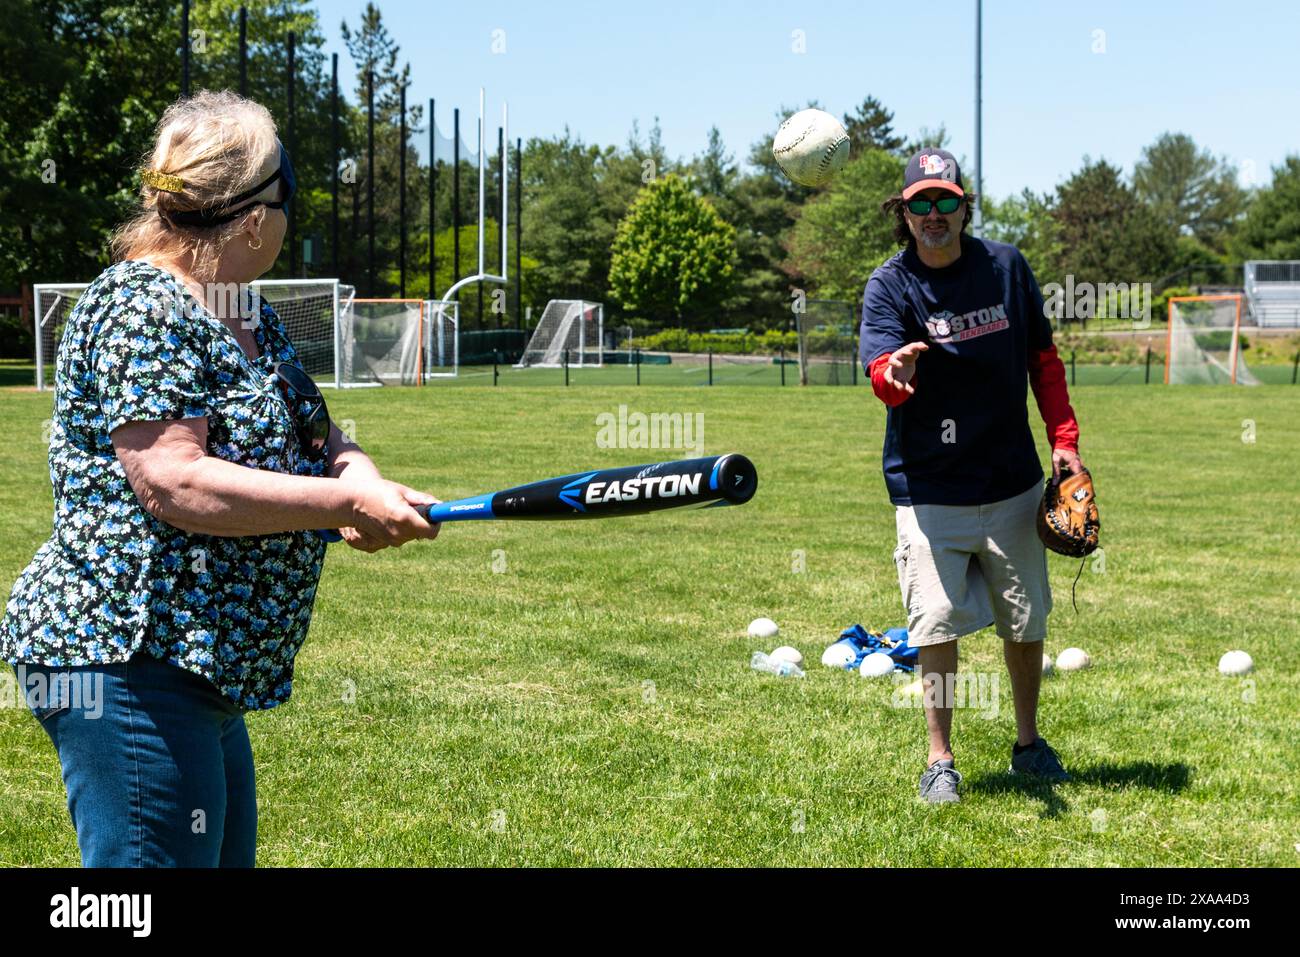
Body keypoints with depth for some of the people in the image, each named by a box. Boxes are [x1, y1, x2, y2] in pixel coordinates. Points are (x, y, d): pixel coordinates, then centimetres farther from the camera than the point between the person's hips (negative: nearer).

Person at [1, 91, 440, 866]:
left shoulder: (253, 320, 14)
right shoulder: (142, 308, -16)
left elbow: (316, 437, 15)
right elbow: (170, 483, -25)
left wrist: (358, 473, -10)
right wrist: (347, 504, -22)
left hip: (203, 681, 11)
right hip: (126, 663, -11)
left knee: (226, 856, 18)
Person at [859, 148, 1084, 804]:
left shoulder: (1006, 266, 2)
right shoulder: (889, 286, -8)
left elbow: (1043, 359, 11)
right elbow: (882, 379, -23)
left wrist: (1064, 440, 5)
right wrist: (895, 374, -46)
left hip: (1013, 480, 3)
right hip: (929, 488, -3)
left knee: (1026, 621, 12)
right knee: (937, 623, -6)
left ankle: (1028, 742, 31)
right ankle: (940, 758, 8)